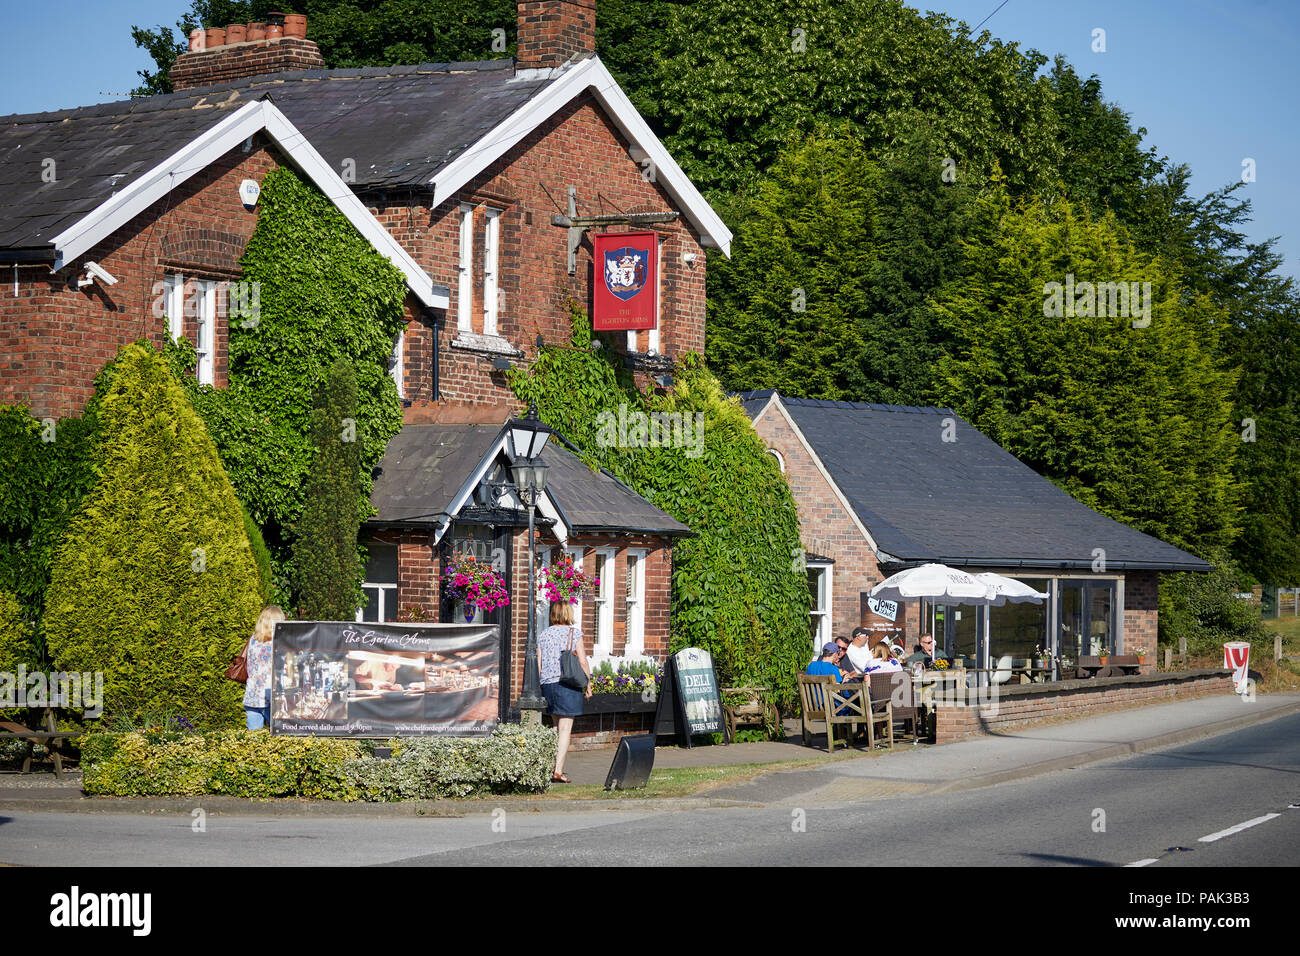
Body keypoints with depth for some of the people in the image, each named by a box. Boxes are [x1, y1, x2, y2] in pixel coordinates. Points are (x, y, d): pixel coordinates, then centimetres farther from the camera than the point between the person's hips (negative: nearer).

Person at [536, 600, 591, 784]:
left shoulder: (543, 635, 8)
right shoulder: (574, 633, -2)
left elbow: (539, 665, 8)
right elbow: (583, 662, -5)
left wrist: (542, 685, 15)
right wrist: (588, 684, 3)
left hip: (548, 684, 4)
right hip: (568, 685, -4)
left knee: (557, 726, 20)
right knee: (565, 728, -4)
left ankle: (555, 765, 17)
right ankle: (558, 770, -10)